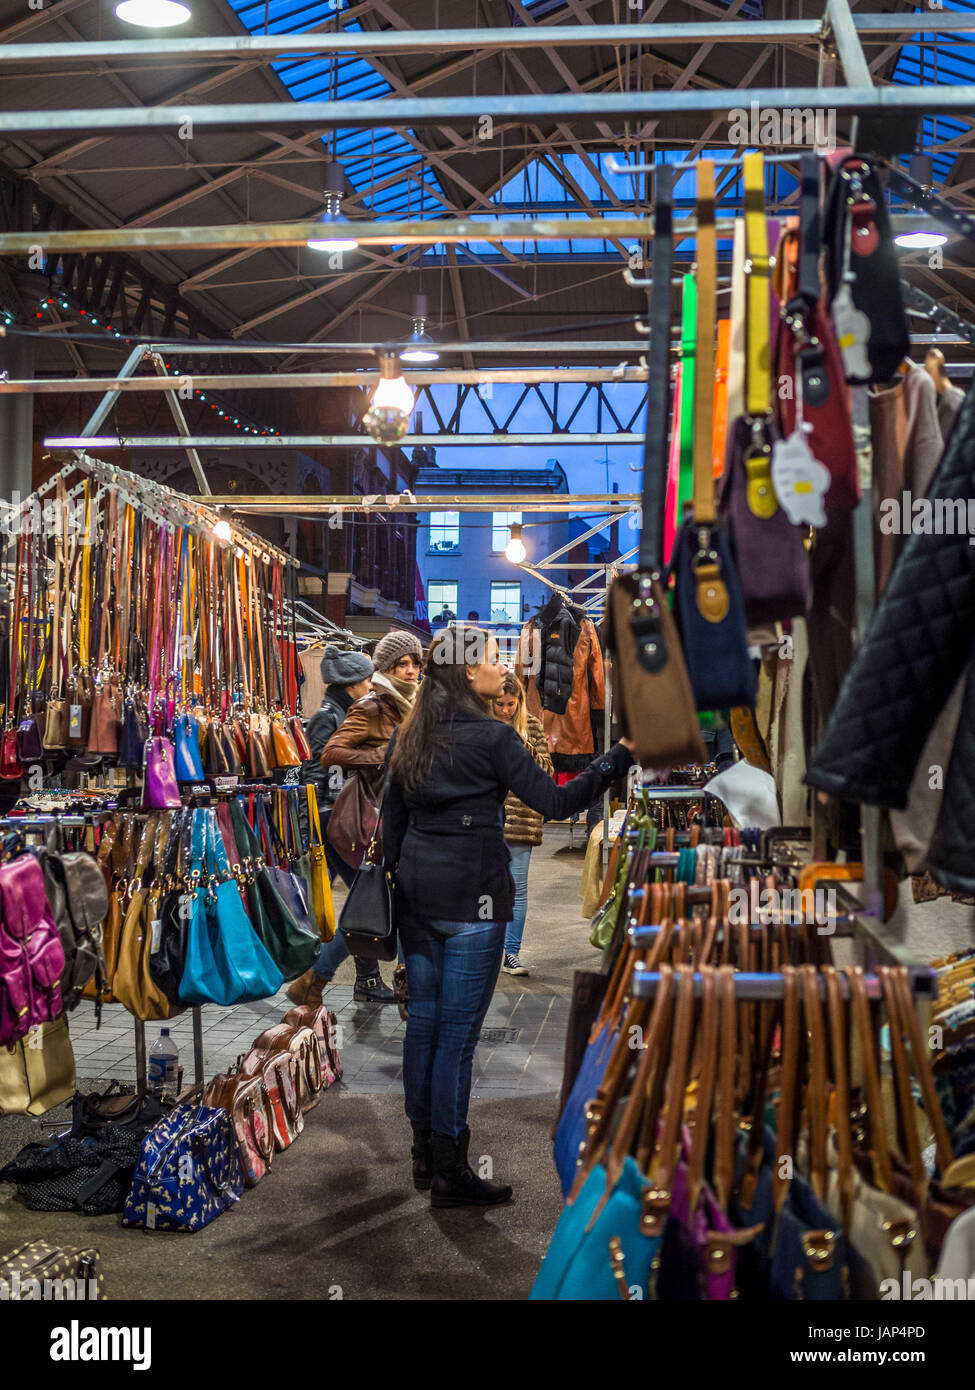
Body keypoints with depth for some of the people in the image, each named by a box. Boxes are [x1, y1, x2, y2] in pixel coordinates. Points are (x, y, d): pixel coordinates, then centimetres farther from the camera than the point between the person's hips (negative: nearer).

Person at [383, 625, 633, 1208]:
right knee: (458, 1031, -1)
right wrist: (621, 756, -11)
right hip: (471, 896, -7)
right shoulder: (491, 737, -12)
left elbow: (393, 816, 14)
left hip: (417, 894, 7)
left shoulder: (410, 737, 10)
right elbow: (556, 802, -15)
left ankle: (425, 1154, 26)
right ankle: (451, 1172, 8)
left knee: (424, 1021, 14)